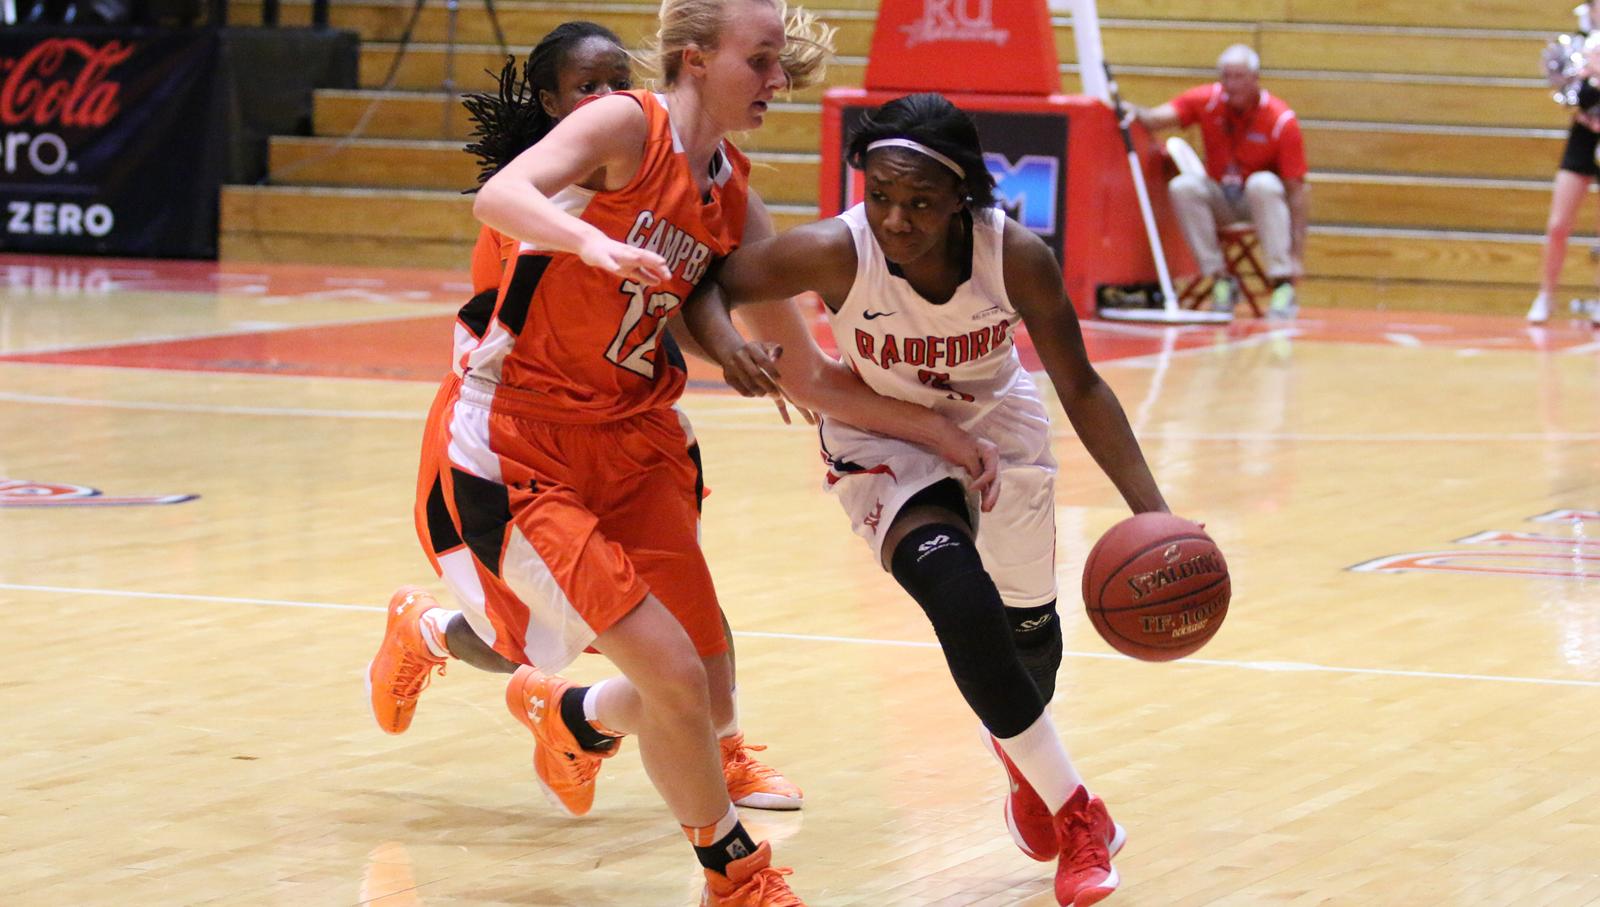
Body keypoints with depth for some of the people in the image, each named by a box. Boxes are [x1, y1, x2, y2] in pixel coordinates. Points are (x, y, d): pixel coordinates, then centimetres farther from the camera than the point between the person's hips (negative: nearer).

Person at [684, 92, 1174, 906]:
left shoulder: (1018, 258, -29)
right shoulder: (837, 252, -33)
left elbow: (1080, 389, -17)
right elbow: (711, 281, -20)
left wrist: (1150, 512, -23)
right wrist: (728, 346, -43)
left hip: (997, 432, 2)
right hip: (884, 441, -2)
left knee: (1030, 630, 15)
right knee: (961, 602, -27)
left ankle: (1019, 748, 54)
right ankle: (1071, 812, -9)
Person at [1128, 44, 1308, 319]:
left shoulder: (1283, 121, -18)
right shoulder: (1207, 101, -8)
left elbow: (1296, 190, -19)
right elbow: (1158, 118, -22)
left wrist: (1297, 250, -26)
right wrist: (1133, 112, -46)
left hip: (1264, 201, -3)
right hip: (1221, 200, 3)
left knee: (1263, 184, -36)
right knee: (1183, 187, -26)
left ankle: (1284, 286, -34)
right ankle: (1220, 280, -23)